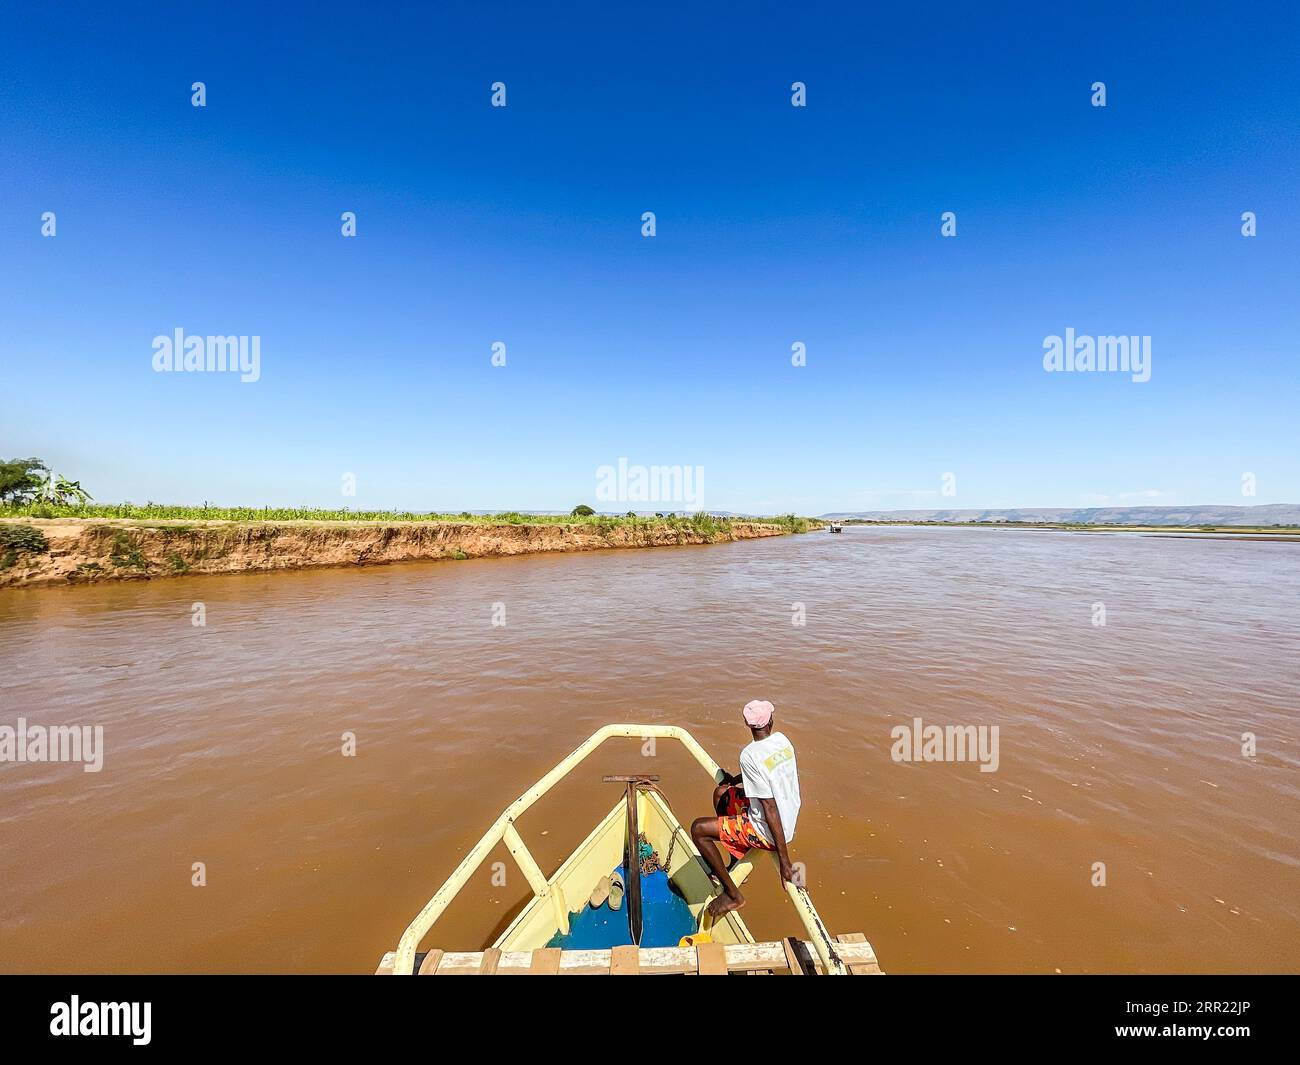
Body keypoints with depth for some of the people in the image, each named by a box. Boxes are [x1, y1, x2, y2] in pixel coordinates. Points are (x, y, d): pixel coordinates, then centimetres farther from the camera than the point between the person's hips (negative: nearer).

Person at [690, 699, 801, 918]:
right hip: (790, 819, 8)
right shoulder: (782, 739, -4)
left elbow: (770, 808, -26)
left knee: (698, 828, -4)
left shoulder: (750, 755, -26)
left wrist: (784, 861, -21)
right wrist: (736, 780, 16)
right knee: (721, 793, 20)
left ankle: (733, 894, 6)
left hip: (770, 833, -8)